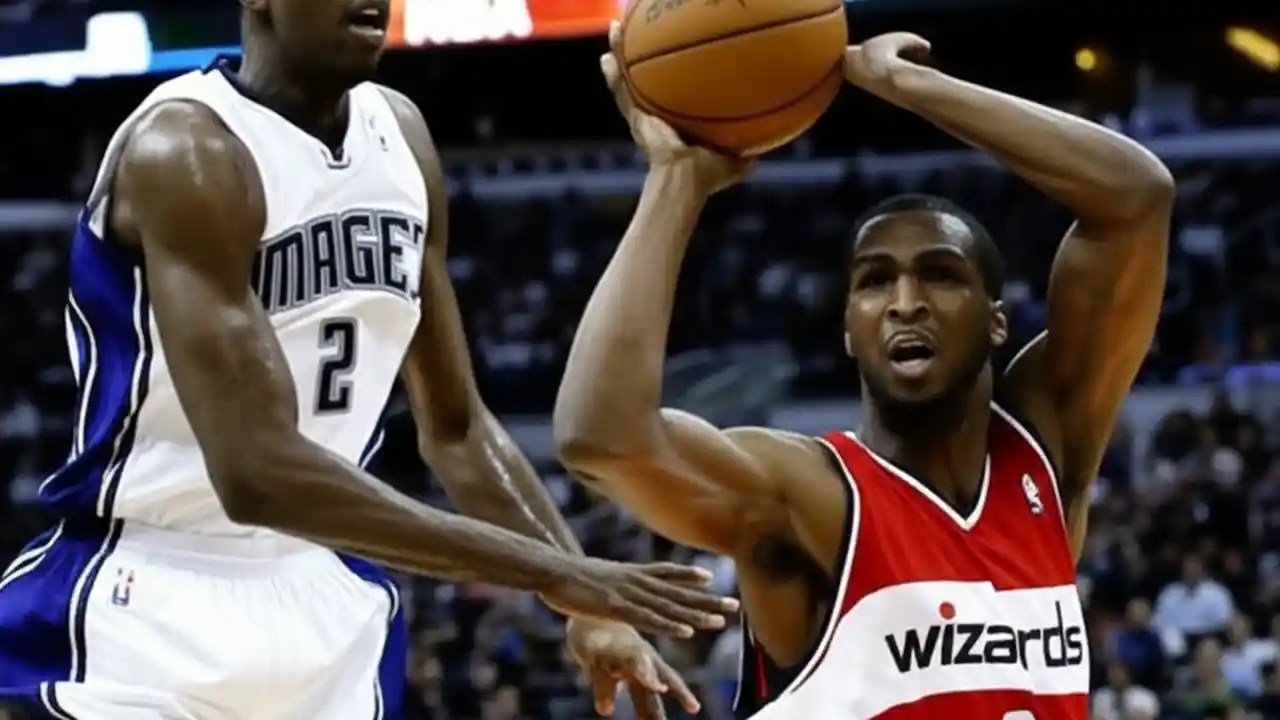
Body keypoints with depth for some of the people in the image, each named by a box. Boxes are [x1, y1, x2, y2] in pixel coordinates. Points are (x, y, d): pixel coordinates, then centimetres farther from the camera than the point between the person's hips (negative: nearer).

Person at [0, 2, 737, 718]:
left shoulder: (398, 133, 4)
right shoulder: (186, 148, -21)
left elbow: (456, 428, 14)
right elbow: (256, 470, -30)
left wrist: (587, 598, 0)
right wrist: (550, 573, -30)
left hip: (324, 604, 8)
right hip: (140, 609, -7)